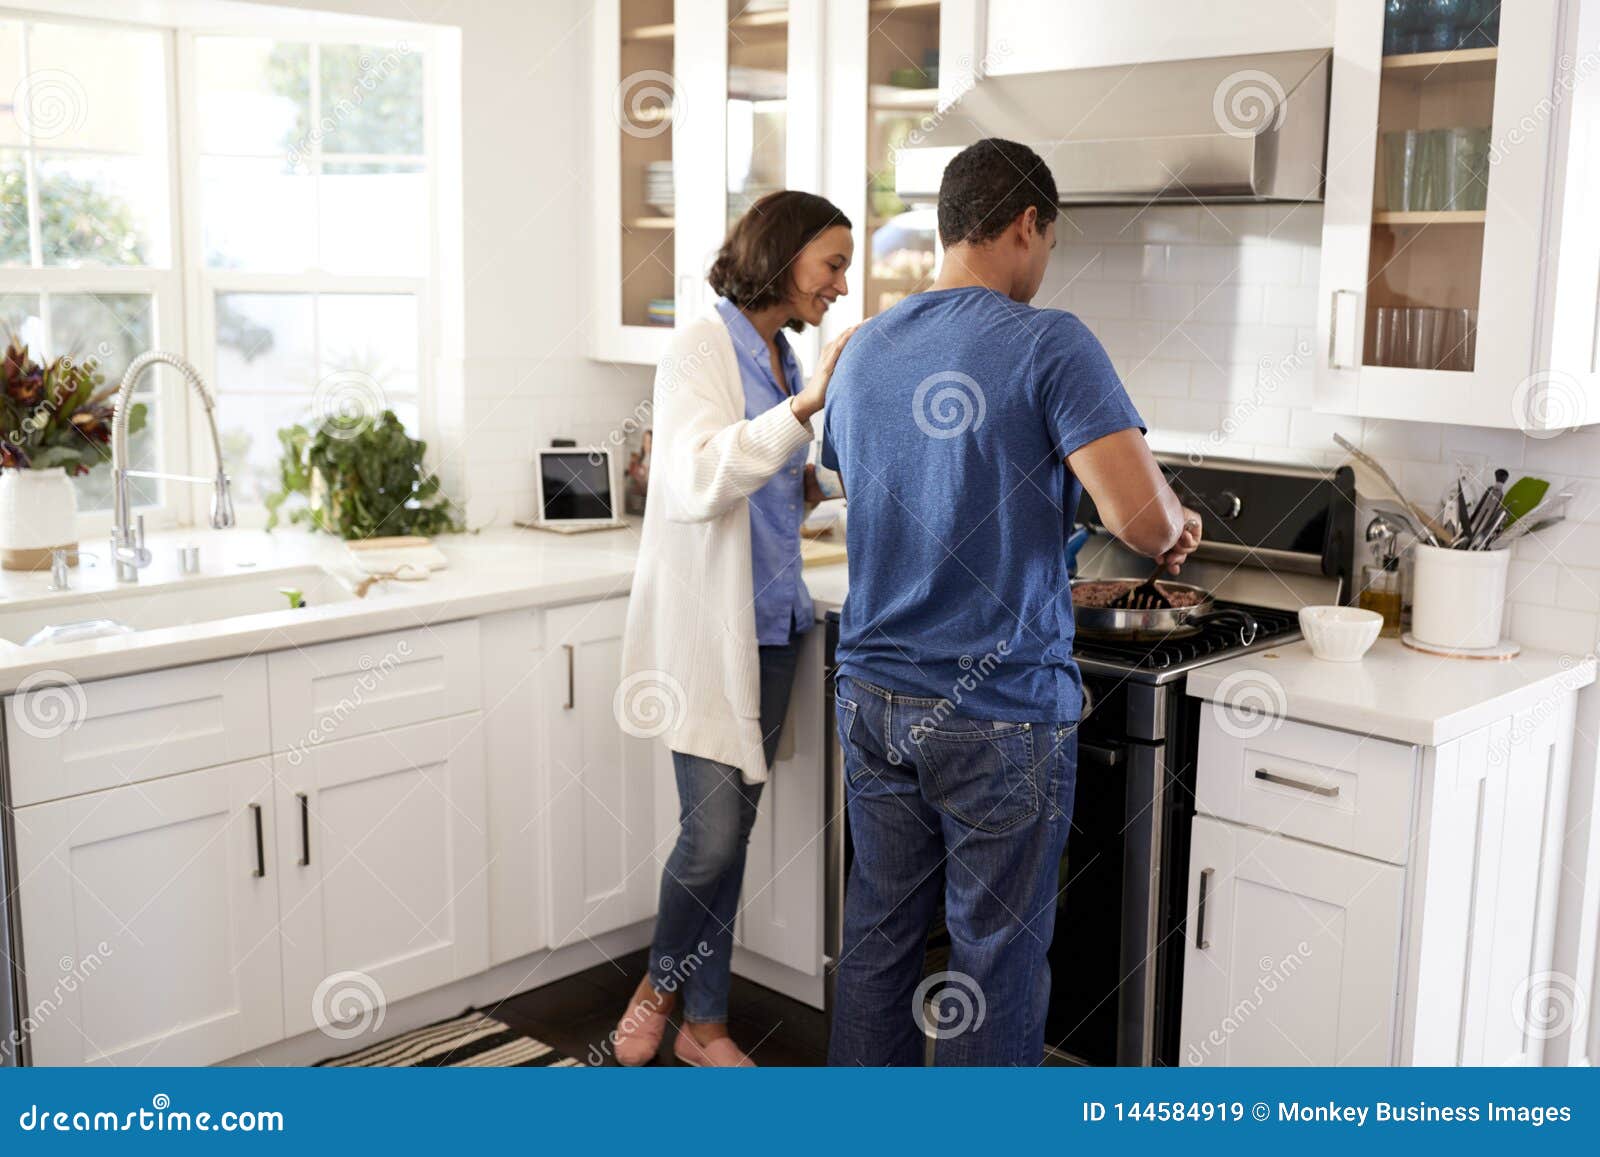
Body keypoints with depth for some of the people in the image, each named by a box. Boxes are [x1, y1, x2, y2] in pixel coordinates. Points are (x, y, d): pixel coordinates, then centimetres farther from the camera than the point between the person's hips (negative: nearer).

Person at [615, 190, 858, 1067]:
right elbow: (698, 483, -26)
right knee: (712, 832, -9)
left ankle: (705, 1023, 23)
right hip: (706, 624, -7)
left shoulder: (783, 359, 14)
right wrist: (806, 403, -30)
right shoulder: (703, 347, -10)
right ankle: (660, 984, 20)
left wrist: (820, 485, 6)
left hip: (769, 624, 8)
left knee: (731, 832, 11)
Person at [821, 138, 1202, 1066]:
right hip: (1000, 712, -6)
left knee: (879, 936, 17)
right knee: (996, 956, 8)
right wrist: (1176, 531, 1)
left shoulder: (865, 351, 8)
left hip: (876, 699, 6)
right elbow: (1138, 512, -24)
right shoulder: (1047, 342, -13)